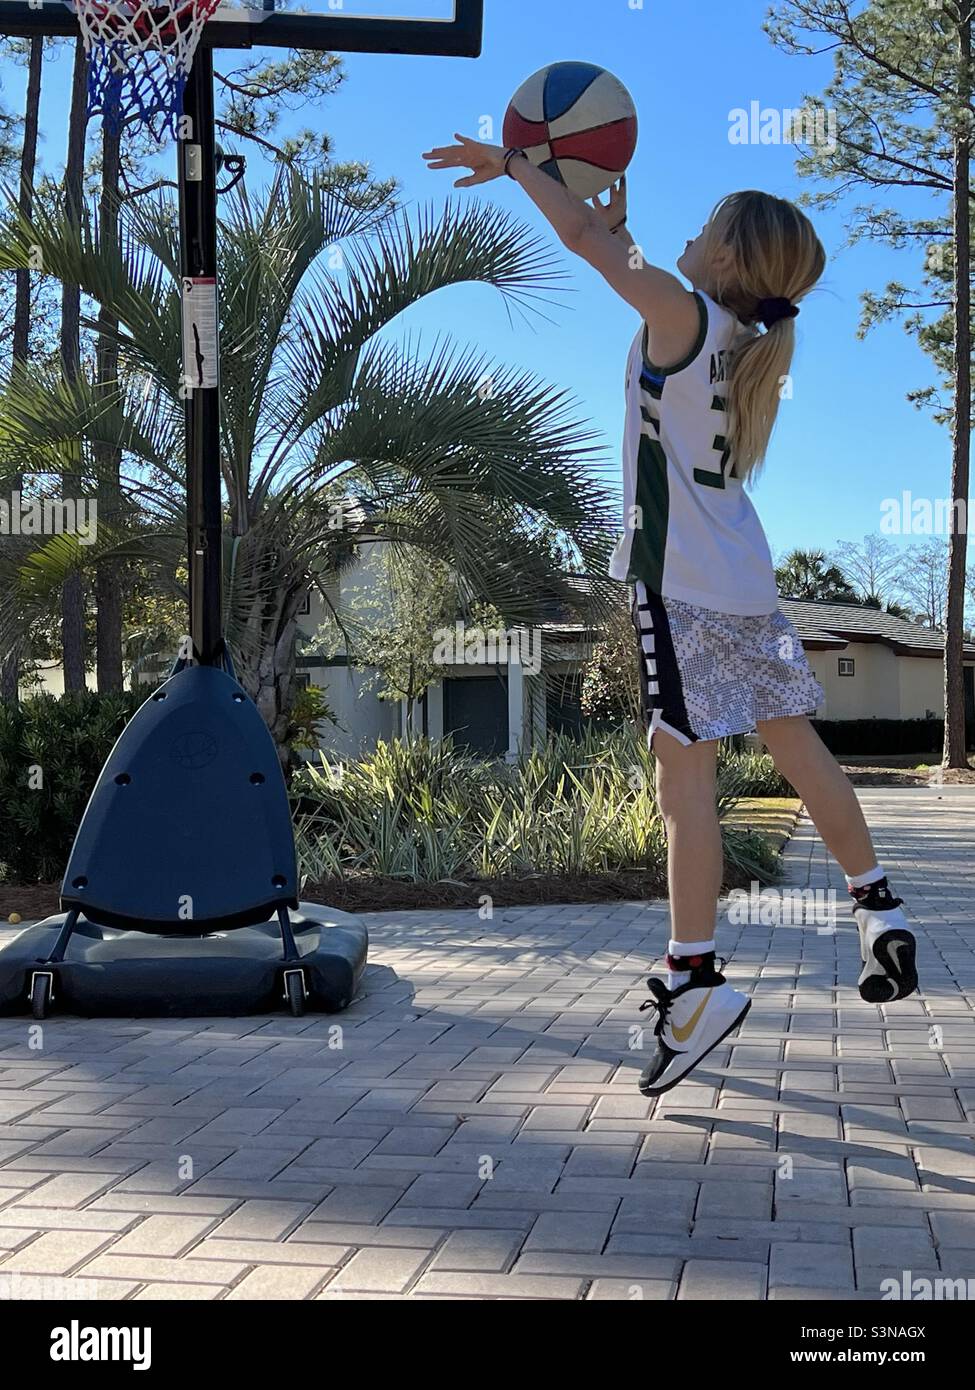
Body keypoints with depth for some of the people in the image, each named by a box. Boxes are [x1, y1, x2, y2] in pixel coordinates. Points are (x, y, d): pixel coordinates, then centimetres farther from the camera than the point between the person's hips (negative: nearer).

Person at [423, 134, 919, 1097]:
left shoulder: (683, 313, -9)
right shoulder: (754, 341, 14)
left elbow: (582, 237, -6)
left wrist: (509, 163, 6)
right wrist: (620, 229, 29)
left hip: (682, 584, -9)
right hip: (746, 582, 9)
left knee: (685, 775, -9)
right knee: (798, 748, 17)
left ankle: (695, 980, -9)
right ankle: (878, 912, 26)